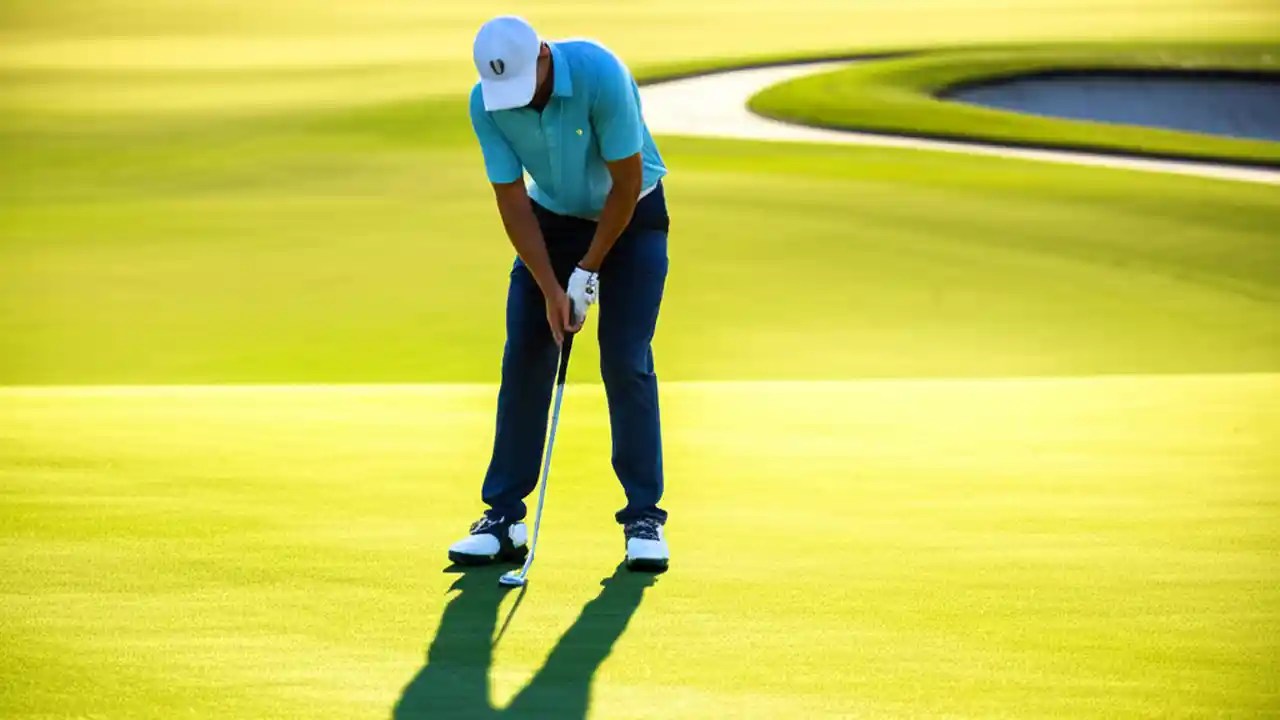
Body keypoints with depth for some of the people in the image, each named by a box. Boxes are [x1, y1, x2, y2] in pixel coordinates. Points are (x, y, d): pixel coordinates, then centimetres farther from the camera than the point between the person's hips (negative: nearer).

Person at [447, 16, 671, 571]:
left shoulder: (600, 74, -32)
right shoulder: (486, 103, -20)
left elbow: (626, 183, -23)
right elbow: (512, 202, -13)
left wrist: (588, 272, -17)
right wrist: (550, 290, -17)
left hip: (631, 216, -3)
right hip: (552, 218, 4)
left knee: (626, 363, -12)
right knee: (524, 361, -3)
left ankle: (644, 517, -5)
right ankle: (504, 517, 2)